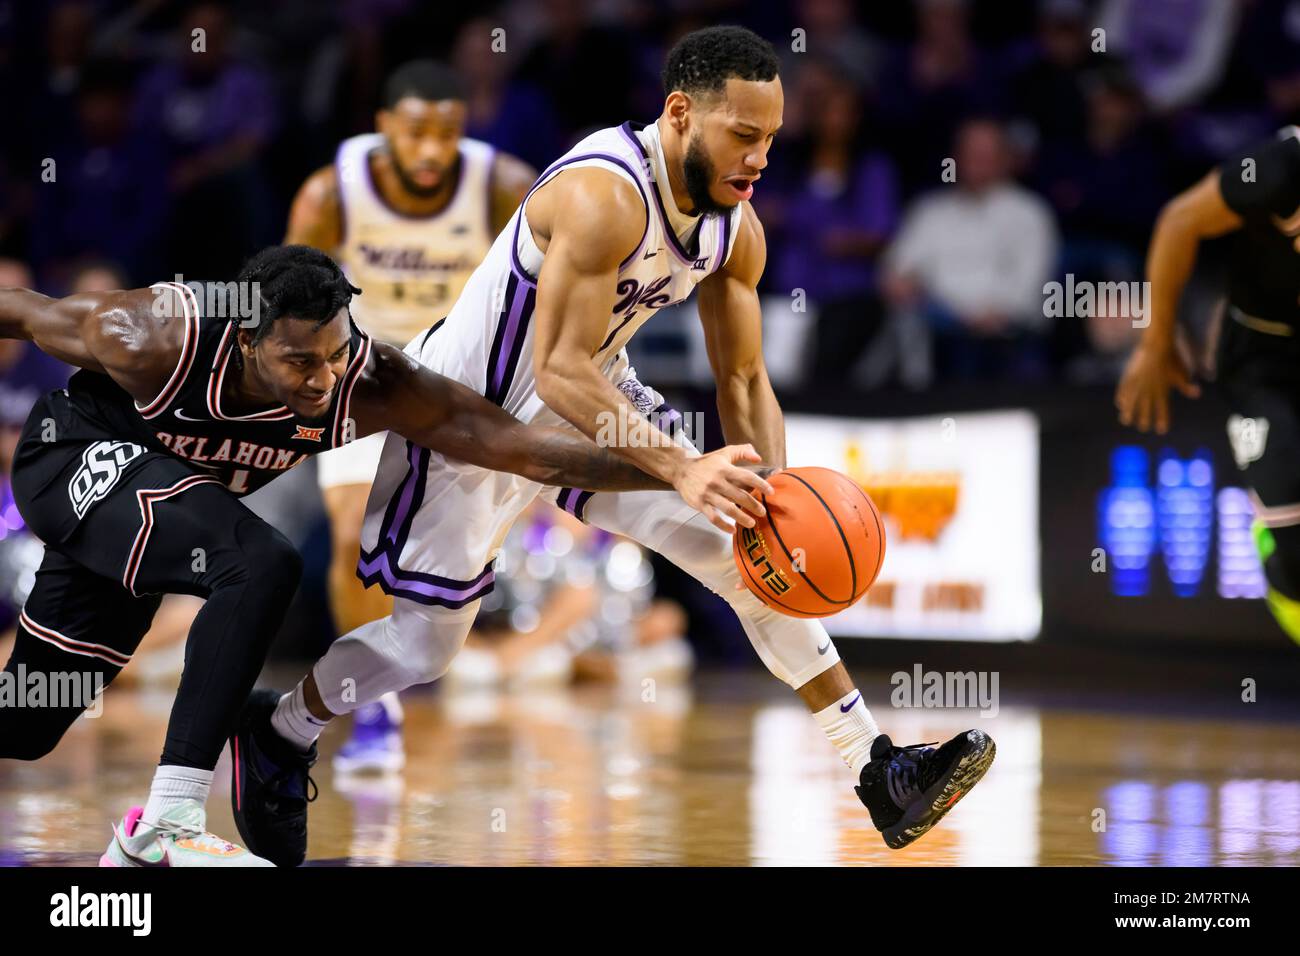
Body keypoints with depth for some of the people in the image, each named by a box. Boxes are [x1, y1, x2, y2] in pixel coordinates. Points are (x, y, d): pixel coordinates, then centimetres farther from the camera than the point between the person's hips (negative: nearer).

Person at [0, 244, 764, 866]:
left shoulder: (371, 384, -28)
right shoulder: (159, 337, -36)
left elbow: (520, 444, -30)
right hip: (77, 454, -6)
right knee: (259, 567, -32)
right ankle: (164, 829, -29)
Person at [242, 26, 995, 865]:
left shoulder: (736, 229, -8)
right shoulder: (604, 196, -34)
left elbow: (744, 381, 0)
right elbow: (560, 372, -37)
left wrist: (774, 500, -17)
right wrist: (682, 471, -43)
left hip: (597, 401, 7)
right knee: (426, 645, 0)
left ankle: (880, 772, 2)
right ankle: (274, 734, 28)